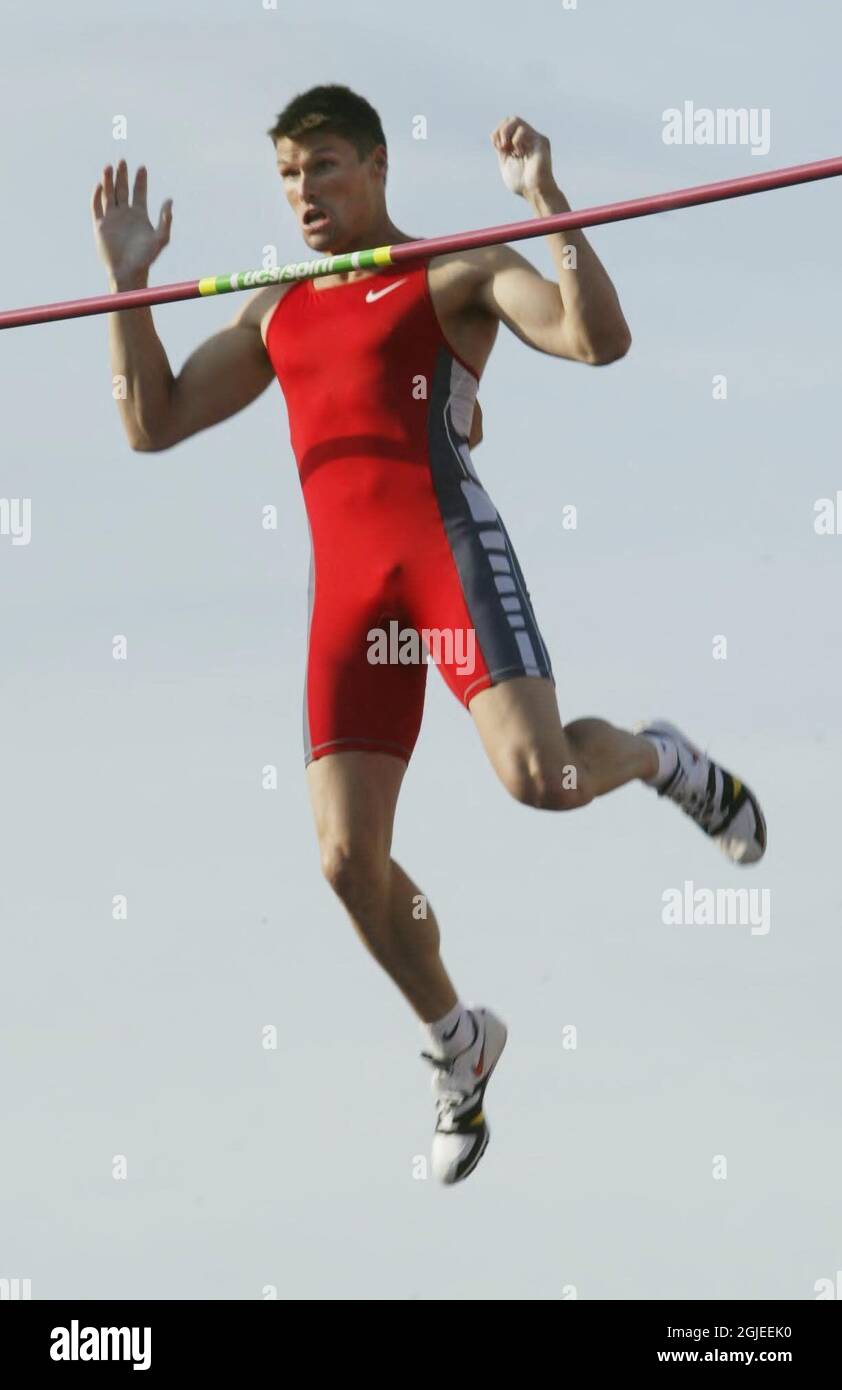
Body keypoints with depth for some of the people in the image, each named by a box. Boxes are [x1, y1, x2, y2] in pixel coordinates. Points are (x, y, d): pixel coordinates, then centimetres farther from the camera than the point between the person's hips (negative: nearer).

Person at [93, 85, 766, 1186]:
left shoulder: (456, 276, 6)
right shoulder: (275, 314, 23)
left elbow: (600, 340, -9)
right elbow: (152, 424, 21)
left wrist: (549, 206, -16)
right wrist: (127, 282, 13)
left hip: (450, 546, -5)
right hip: (344, 588, 5)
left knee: (539, 777, -27)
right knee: (348, 856, -4)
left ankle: (666, 759, 10)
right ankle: (458, 1043, 20)